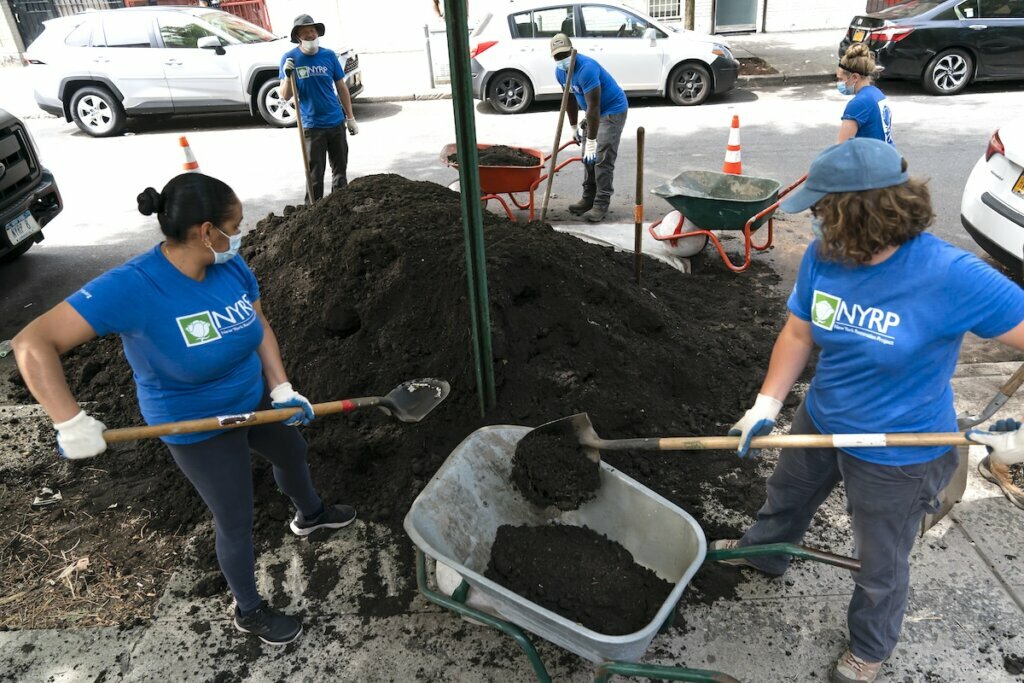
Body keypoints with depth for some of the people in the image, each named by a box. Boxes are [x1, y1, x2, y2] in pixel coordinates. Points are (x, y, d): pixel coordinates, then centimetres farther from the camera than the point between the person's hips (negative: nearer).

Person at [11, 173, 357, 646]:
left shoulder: (231, 265, -15)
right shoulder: (132, 286, -33)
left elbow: (260, 328, -2)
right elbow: (33, 345, -33)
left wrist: (282, 390, -11)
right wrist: (71, 423, -38)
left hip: (255, 400, 7)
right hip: (199, 431, -7)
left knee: (292, 453, 31)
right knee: (236, 522, 9)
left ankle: (310, 515, 65)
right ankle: (249, 612, 37)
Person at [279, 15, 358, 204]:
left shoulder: (329, 55, 2)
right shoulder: (290, 58, -3)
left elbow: (342, 88, 10)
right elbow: (285, 96, -5)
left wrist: (350, 118, 9)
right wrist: (288, 76, -23)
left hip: (336, 122, 3)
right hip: (311, 126, -3)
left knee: (340, 171, 11)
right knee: (315, 175, 1)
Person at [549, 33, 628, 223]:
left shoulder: (586, 68, -30)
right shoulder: (560, 71, -4)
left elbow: (593, 106, -33)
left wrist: (591, 141, -34)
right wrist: (574, 128, 13)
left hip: (613, 111, -8)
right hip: (594, 113, 9)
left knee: (602, 159, -14)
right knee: (587, 158, 9)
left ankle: (601, 204, -10)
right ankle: (588, 199, 18)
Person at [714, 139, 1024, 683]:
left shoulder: (951, 277, -31)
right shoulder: (823, 255, -15)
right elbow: (798, 334, -5)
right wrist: (766, 405, -11)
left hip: (898, 454, -5)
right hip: (821, 421, 5)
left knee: (881, 565, 19)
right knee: (785, 497, 31)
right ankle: (762, 552, 65)